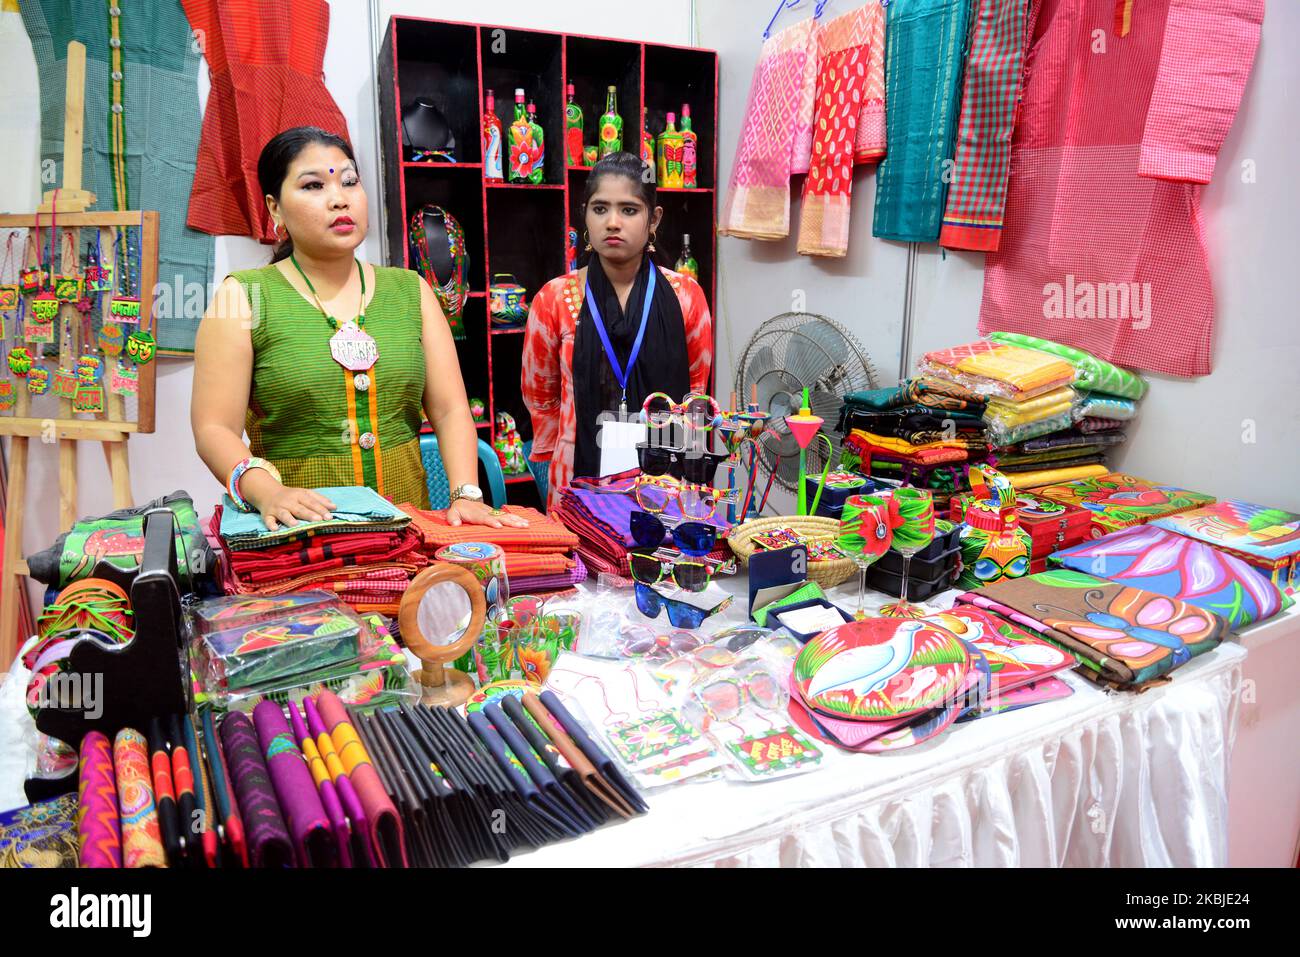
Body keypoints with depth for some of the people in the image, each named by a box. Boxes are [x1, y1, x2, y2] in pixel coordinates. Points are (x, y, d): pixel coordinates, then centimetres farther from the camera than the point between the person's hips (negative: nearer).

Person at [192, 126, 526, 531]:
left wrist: (466, 494, -10)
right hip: (296, 534, -2)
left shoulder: (411, 291, 11)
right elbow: (214, 428, -2)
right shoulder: (244, 297, 3)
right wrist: (267, 492, -21)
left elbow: (450, 410, 6)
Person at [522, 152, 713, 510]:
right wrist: (564, 458, 12)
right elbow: (539, 397, 9)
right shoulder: (553, 300, -2)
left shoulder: (685, 296, 0)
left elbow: (697, 387, 10)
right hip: (582, 481, 0)